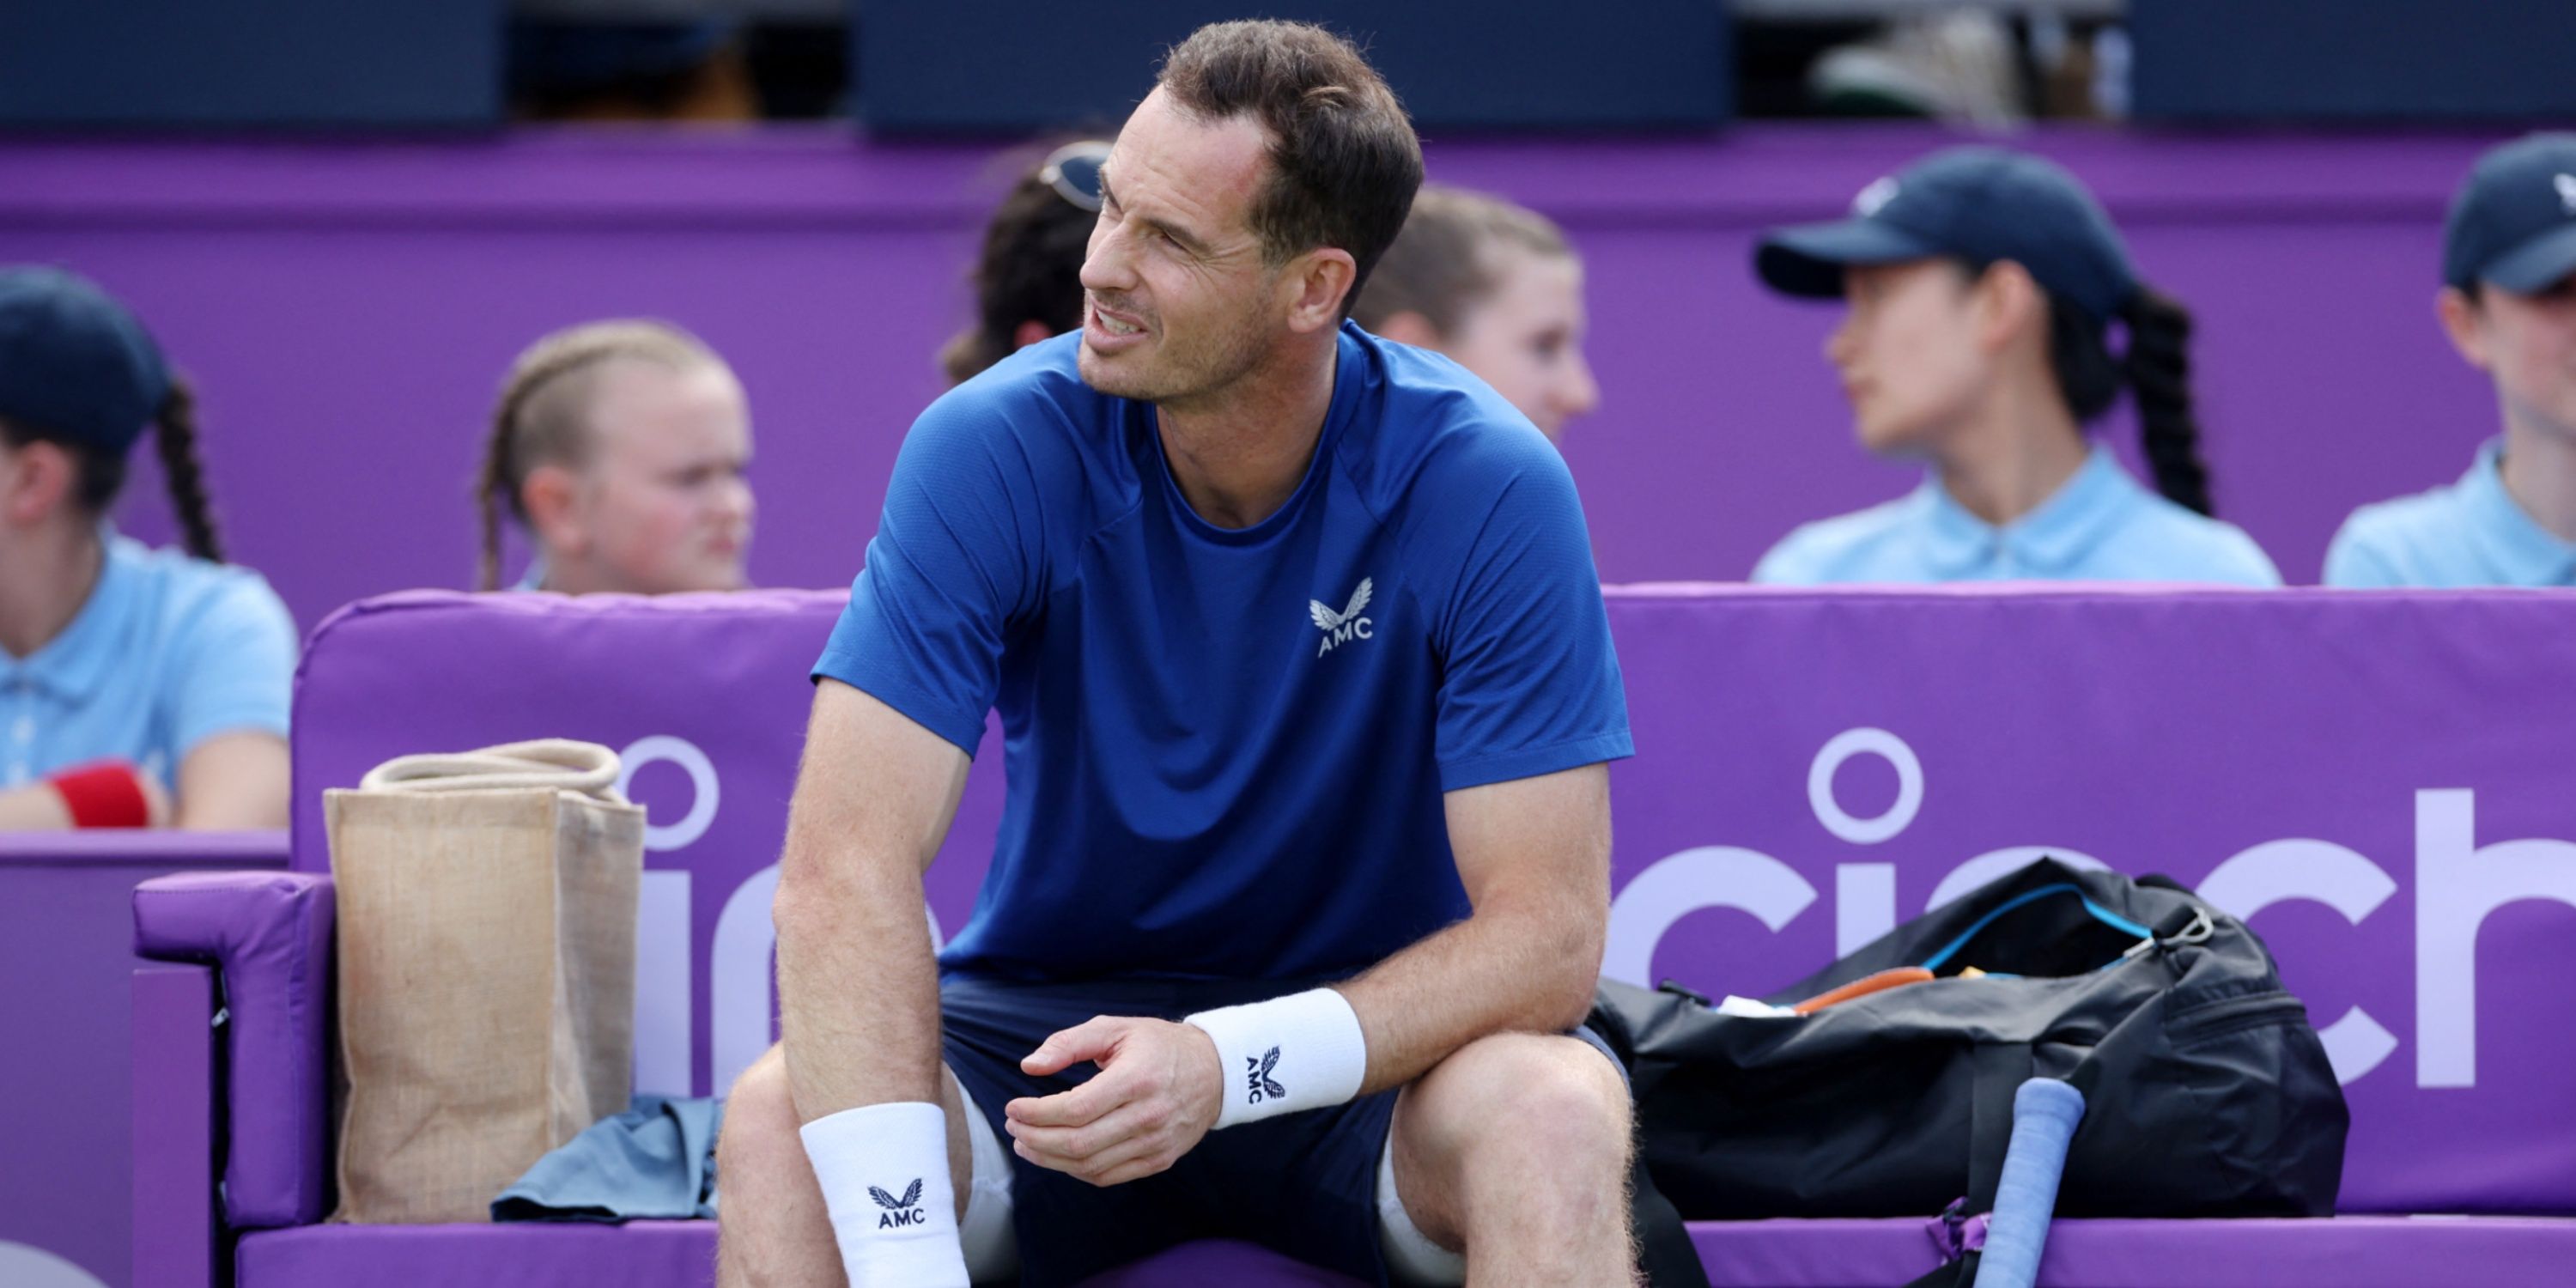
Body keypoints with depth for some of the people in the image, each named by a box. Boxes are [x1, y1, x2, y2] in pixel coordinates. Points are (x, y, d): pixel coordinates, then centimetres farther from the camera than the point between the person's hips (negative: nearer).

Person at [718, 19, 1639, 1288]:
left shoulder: (1489, 490, -16)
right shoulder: (991, 449, -14)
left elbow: (1545, 932, -18)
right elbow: (846, 866, -23)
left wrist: (1231, 1063, -34)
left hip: (1363, 1051, -1)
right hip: (1045, 1026, 1)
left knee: (1557, 1113, -34)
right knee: (780, 1117, -30)